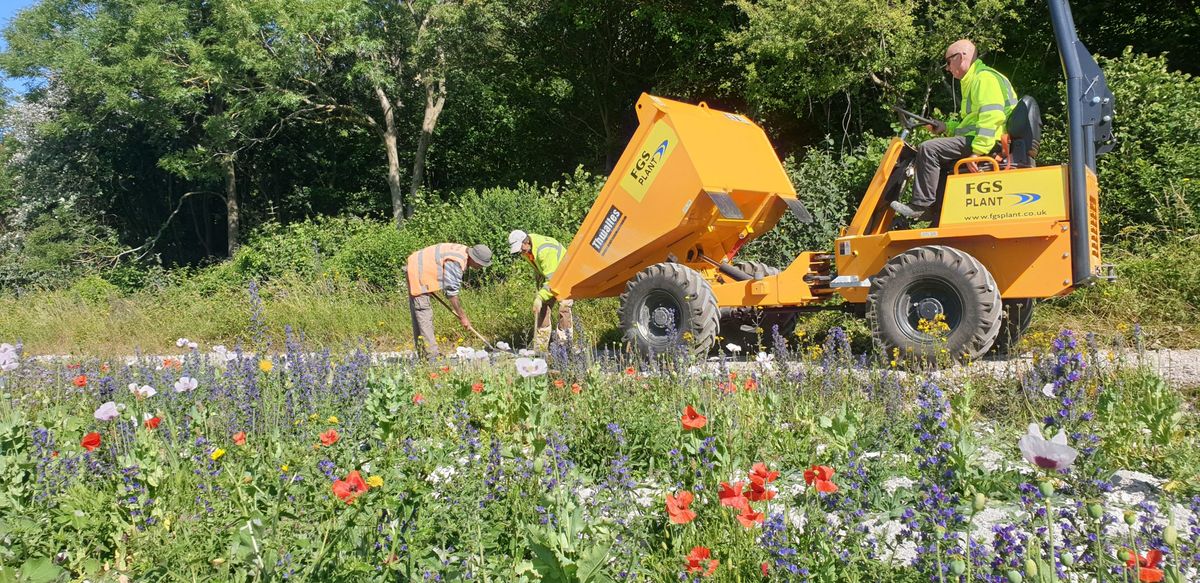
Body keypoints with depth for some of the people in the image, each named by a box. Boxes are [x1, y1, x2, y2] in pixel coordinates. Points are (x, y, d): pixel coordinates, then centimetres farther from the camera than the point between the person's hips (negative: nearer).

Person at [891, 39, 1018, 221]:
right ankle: (939, 211, 12)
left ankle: (921, 205, -18)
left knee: (929, 149, -18)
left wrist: (977, 151, -28)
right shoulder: (972, 81, 25)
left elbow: (992, 117, -22)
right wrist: (947, 127, 17)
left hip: (985, 143, -11)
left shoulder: (985, 78, -10)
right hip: (976, 140, 11)